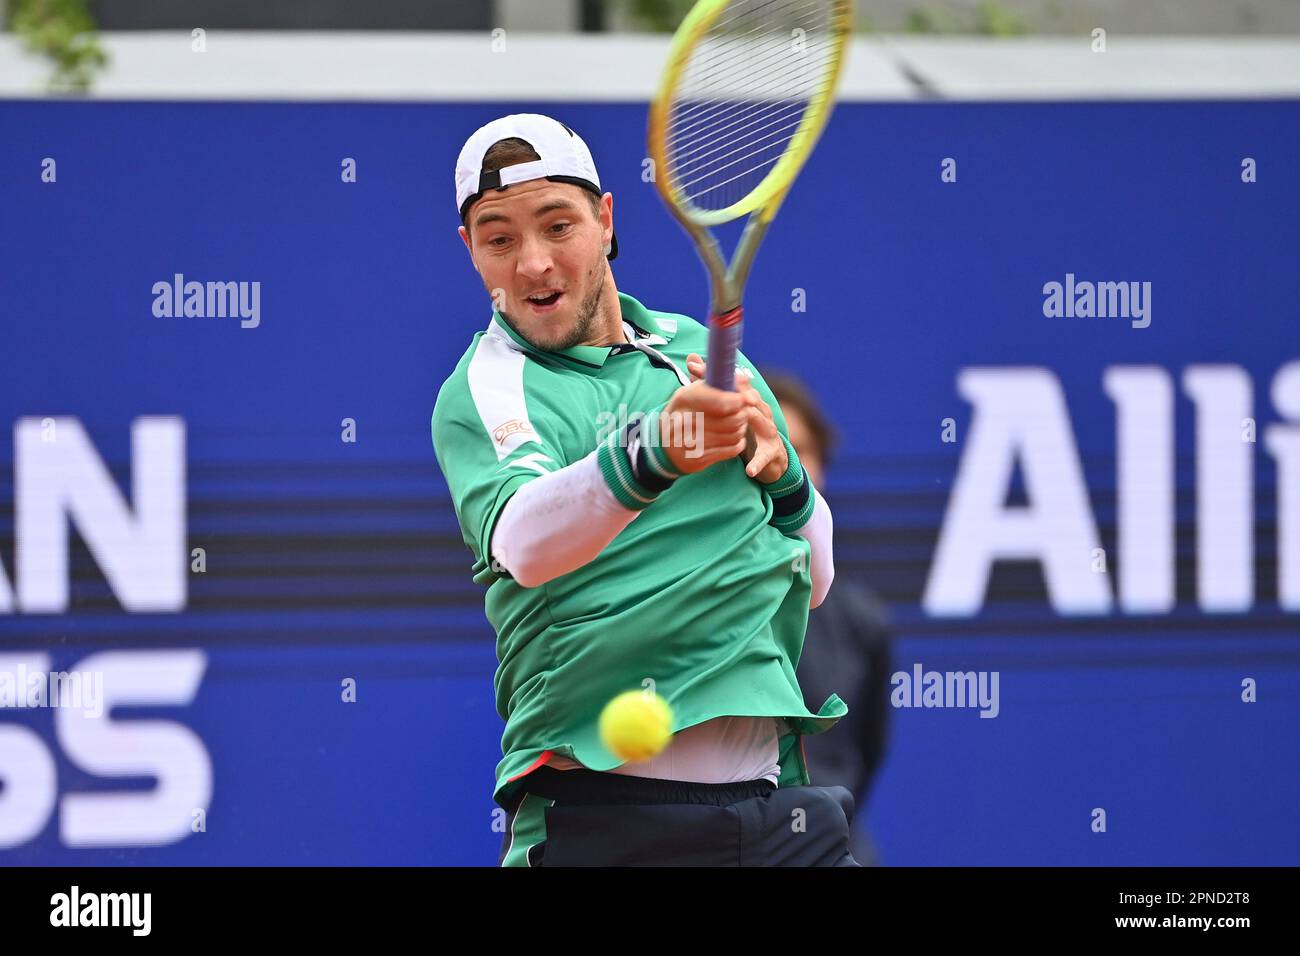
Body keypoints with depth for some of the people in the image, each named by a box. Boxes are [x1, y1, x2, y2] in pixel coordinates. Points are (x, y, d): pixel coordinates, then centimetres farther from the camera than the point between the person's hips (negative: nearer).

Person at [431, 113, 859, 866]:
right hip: (599, 811, -5)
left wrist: (781, 471, -1)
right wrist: (650, 454, -43)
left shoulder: (705, 350, 15)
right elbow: (521, 542, -26)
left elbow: (813, 582, 19)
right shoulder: (484, 386, -3)